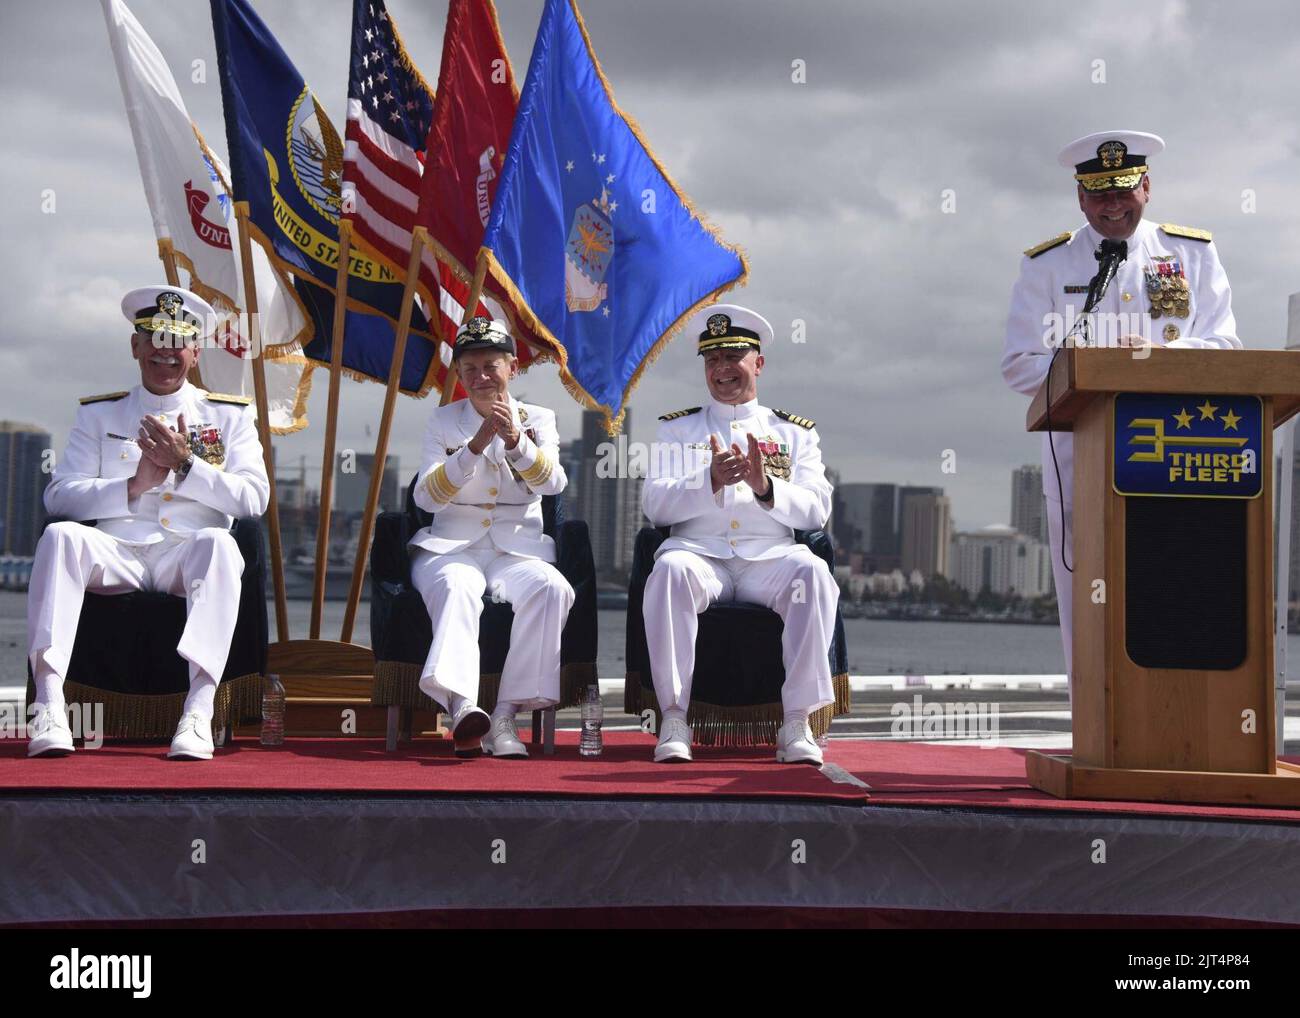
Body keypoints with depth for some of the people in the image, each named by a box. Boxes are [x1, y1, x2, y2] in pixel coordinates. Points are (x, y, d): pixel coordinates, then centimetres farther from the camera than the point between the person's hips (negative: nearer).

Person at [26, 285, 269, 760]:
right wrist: (134, 486, -9)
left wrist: (186, 466, -10)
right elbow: (58, 494, 5)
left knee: (218, 542, -36)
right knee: (60, 536, -31)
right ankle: (49, 706, -38)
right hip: (115, 552, 1)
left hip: (186, 554, -1)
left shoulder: (227, 414, 16)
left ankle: (199, 711, -45)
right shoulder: (98, 414, 18)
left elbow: (254, 497, 2)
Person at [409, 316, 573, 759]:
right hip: (452, 547, -1)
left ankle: (506, 714, -32)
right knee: (456, 588, -36)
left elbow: (552, 483, -6)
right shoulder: (443, 421, 11)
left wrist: (516, 441, -24)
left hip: (518, 549, 1)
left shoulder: (538, 419, 13)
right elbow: (427, 497, -3)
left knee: (551, 589, -32)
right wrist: (476, 445, -15)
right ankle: (463, 708, -54)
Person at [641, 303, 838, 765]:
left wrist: (767, 487, -14)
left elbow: (815, 511, 6)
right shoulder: (676, 429, 19)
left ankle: (797, 722, -31)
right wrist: (710, 480, -14)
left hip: (769, 557, 1)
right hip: (699, 552, 0)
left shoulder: (795, 432, 20)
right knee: (670, 569, -36)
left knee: (812, 571, -33)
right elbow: (654, 505, 4)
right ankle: (674, 718, -32)